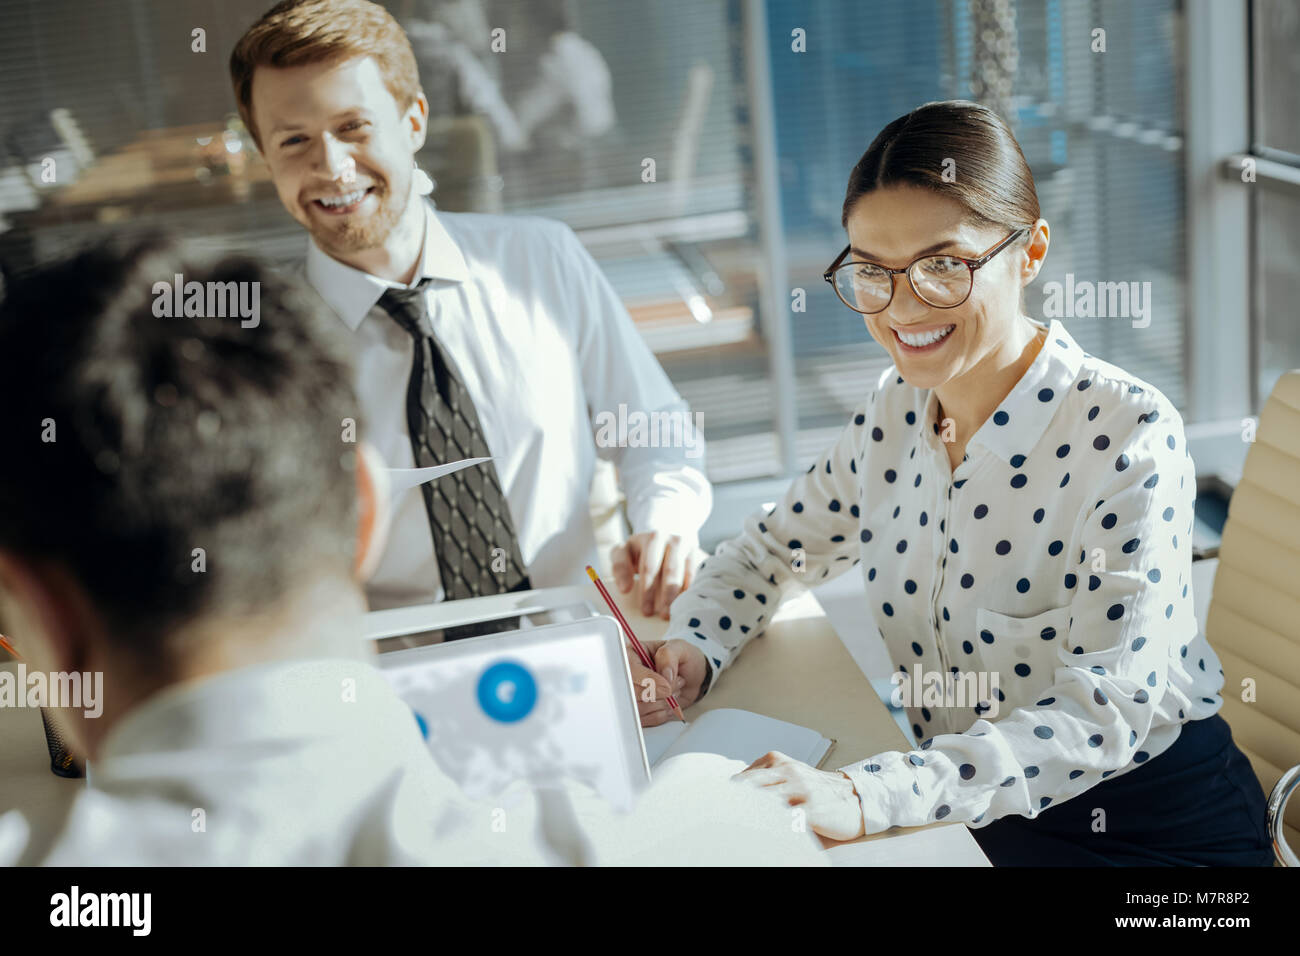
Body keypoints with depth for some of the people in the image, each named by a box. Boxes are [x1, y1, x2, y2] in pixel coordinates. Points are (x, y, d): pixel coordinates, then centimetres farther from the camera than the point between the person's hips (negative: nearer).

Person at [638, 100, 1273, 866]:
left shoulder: (1127, 436, -20)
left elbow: (1106, 709, -27)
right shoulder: (895, 413, -1)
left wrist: (867, 796, -39)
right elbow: (774, 549, 14)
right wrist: (694, 649, -8)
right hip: (967, 810, 5)